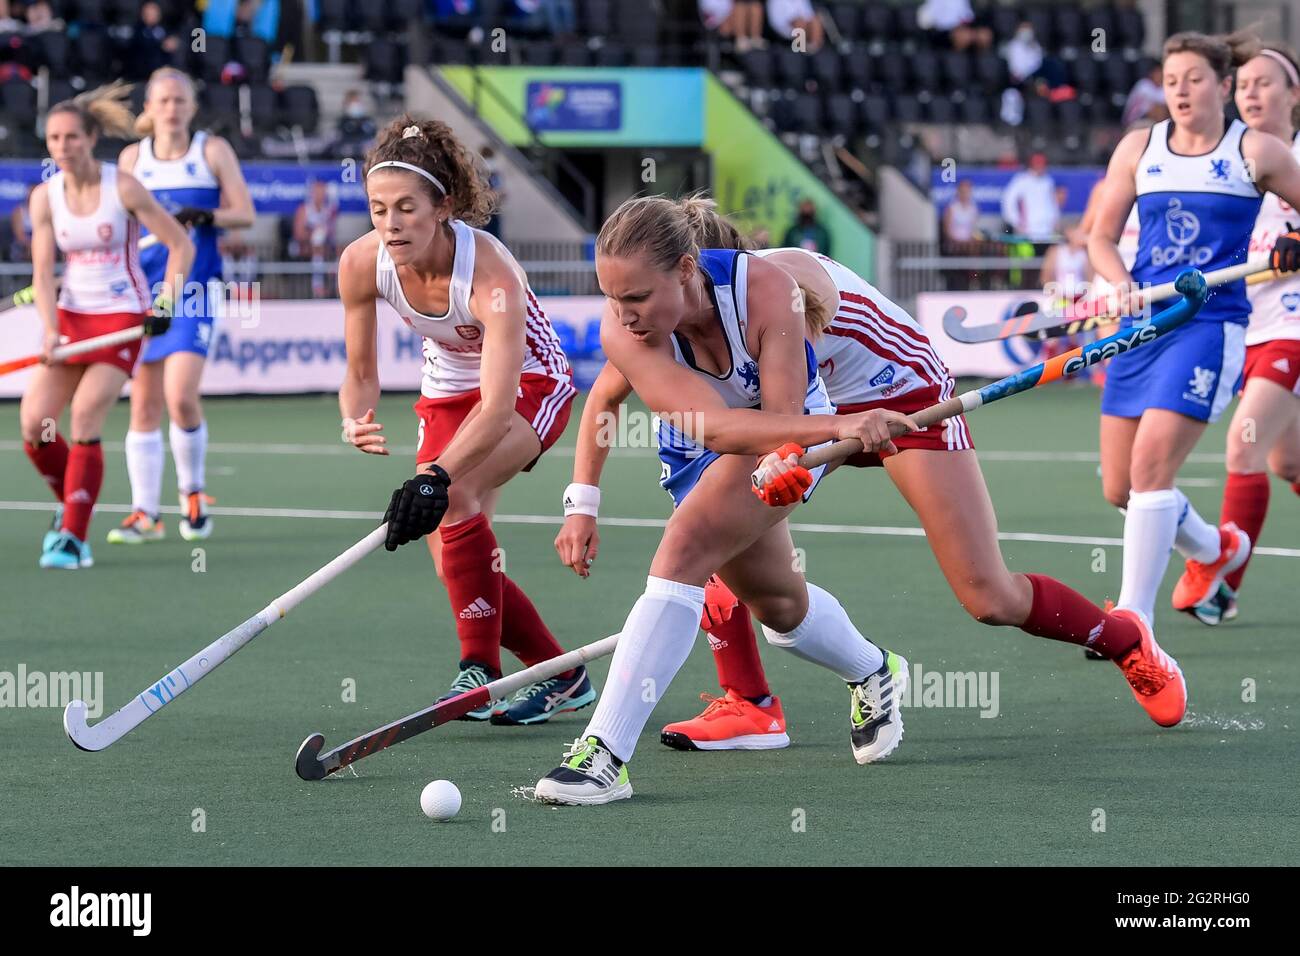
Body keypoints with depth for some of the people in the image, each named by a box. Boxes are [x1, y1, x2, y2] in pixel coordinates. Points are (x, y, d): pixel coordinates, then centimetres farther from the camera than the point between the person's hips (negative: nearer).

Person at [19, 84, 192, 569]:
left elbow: (181, 245, -4)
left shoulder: (123, 188, -10)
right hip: (71, 315, 4)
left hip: (122, 315, -4)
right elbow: (43, 271, -1)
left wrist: (167, 300, -16)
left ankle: (73, 537, -12)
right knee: (33, 421, -8)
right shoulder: (45, 196, 0)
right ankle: (71, 507, 18)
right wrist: (51, 329, -16)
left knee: (85, 416, -19)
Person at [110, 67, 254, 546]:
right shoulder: (132, 158, 9)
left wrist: (207, 216, -19)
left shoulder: (212, 150, 2)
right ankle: (145, 513, 7)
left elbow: (245, 213, -2)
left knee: (181, 395, -16)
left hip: (195, 289, -3)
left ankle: (193, 489, 7)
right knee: (143, 403, 1)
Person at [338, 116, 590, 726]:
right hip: (447, 391, 6)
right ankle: (563, 678, 15)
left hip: (530, 384, -6)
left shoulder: (490, 274, -37)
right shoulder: (363, 264, -22)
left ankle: (481, 671, -21)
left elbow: (499, 406, -45)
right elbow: (361, 374, -8)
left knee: (454, 499, -32)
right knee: (455, 567, -4)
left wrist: (437, 477, -60)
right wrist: (356, 422, -32)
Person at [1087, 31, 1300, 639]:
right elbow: (1101, 237, 10)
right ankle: (1216, 548, 38)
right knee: (1120, 488, 8)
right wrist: (1123, 285, -9)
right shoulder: (1138, 149, 9)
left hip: (1211, 325, -5)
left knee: (1150, 466, -20)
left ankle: (1135, 618, -16)